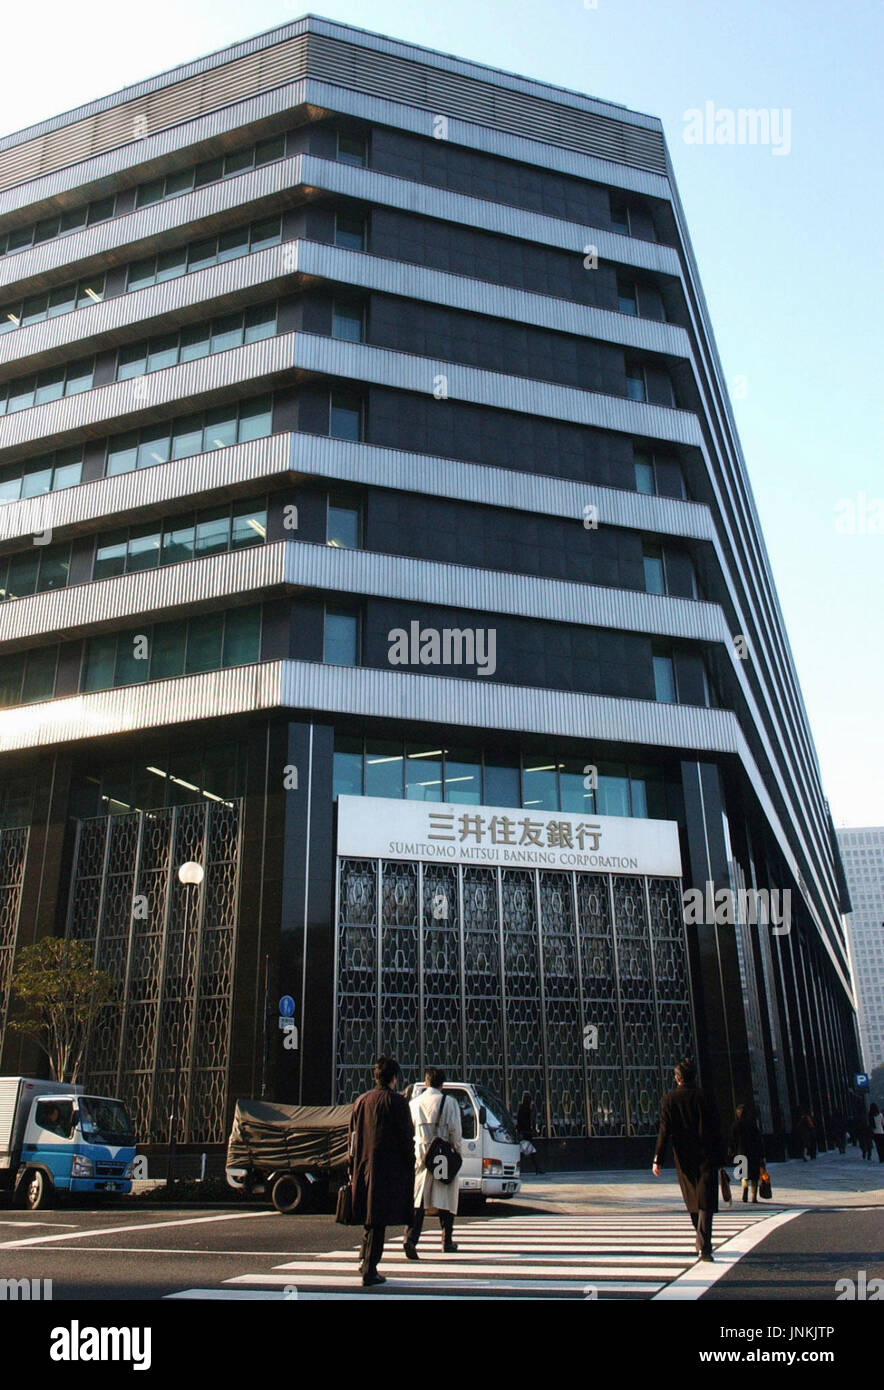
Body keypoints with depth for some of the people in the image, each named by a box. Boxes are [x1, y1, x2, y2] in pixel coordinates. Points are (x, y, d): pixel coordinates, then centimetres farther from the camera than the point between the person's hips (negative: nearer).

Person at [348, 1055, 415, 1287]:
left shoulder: (361, 1101, 9)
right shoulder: (397, 1102, -9)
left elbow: (353, 1137, 13)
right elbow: (406, 1138, -10)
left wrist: (353, 1169, 18)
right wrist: (410, 1170, 0)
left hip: (363, 1167, 6)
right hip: (387, 1169, -6)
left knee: (370, 1217, 21)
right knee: (378, 1220, 0)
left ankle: (365, 1258, 20)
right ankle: (369, 1270, 2)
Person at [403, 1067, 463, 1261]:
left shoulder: (414, 1103, 7)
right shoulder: (449, 1102, -5)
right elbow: (455, 1131, -9)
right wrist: (459, 1154, 2)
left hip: (420, 1156, 2)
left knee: (417, 1200, 1)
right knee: (446, 1200, 11)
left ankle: (410, 1238, -15)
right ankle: (447, 1241, 19)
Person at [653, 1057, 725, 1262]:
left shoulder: (669, 1100, -4)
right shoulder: (705, 1098, -5)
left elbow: (664, 1131, -7)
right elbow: (716, 1130, -3)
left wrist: (657, 1160, -3)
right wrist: (720, 1160, 5)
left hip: (684, 1159, 2)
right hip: (706, 1157, -2)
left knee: (692, 1201, 18)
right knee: (705, 1203, -2)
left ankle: (702, 1243, 31)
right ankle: (704, 1247, -12)